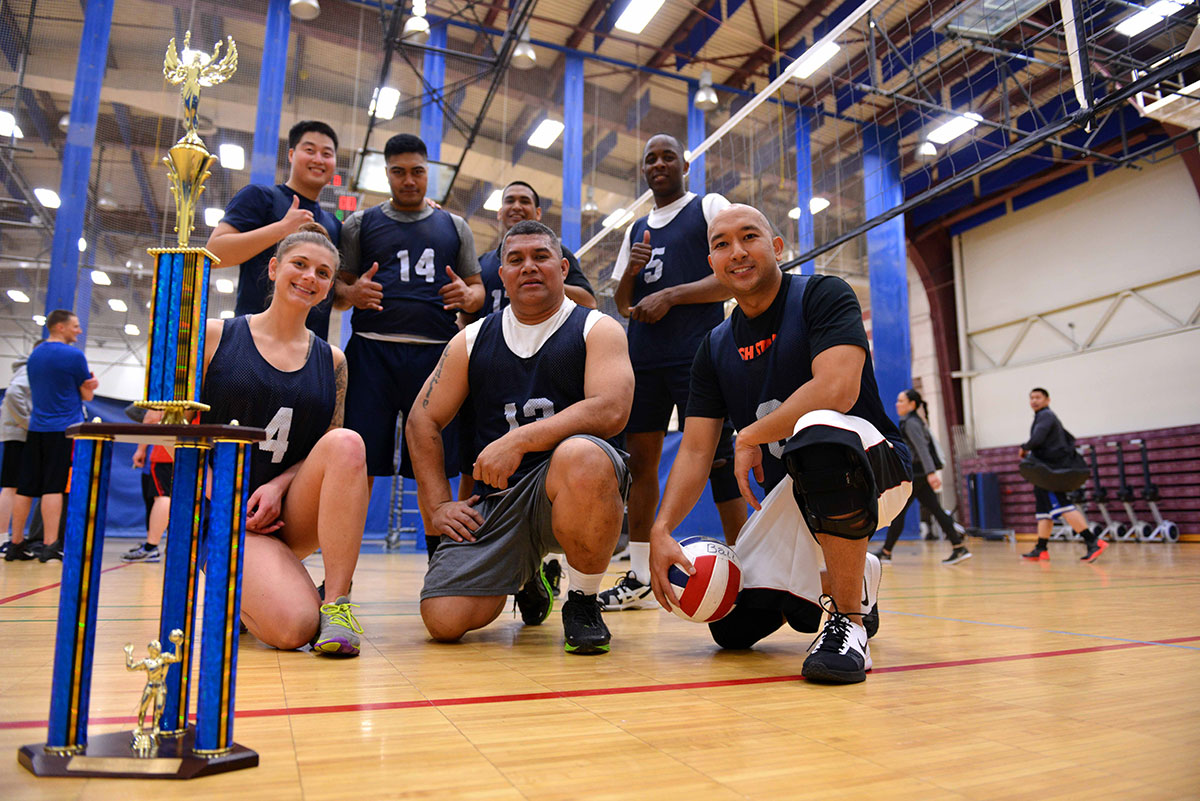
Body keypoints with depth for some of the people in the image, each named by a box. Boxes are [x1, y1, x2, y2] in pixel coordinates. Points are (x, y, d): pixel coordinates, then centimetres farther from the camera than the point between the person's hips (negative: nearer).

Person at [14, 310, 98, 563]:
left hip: (36, 429, 7)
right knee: (53, 487, -9)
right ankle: (49, 545, -11)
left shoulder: (34, 355, 15)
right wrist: (89, 384, 20)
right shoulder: (74, 355, -7)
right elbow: (87, 395, -2)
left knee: (26, 488, 9)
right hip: (64, 429, -7)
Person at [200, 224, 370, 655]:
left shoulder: (332, 360, 8)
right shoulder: (214, 336, 2)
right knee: (293, 627, -27)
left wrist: (277, 486, -10)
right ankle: (239, 589, 9)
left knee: (347, 442, -30)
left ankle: (336, 603, -25)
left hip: (293, 512, 3)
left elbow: (333, 450, 7)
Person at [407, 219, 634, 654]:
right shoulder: (472, 340, 13)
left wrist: (518, 440, -22)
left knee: (581, 455, -39)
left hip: (567, 488, -3)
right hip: (495, 497, 4)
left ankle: (583, 602, -13)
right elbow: (422, 421, 15)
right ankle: (524, 577, 23)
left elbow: (610, 411, -15)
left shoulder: (597, 330, 2)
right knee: (444, 620, -13)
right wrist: (438, 505, 5)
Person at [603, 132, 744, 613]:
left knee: (716, 461, -7)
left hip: (698, 354, -6)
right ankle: (639, 580, 12)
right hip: (644, 357, 6)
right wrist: (631, 271, 1)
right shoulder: (636, 230, 22)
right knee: (639, 460, 4)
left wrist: (671, 295, -14)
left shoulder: (710, 208, 6)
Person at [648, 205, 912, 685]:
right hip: (792, 496, 6)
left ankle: (848, 618, -23)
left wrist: (751, 436, -14)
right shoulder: (715, 348, 8)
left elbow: (837, 390, -26)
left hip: (872, 469, -6)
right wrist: (660, 530, -13)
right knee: (734, 627, -4)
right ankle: (849, 579, 23)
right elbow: (696, 449, 2)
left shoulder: (823, 295, -8)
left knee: (819, 430, -40)